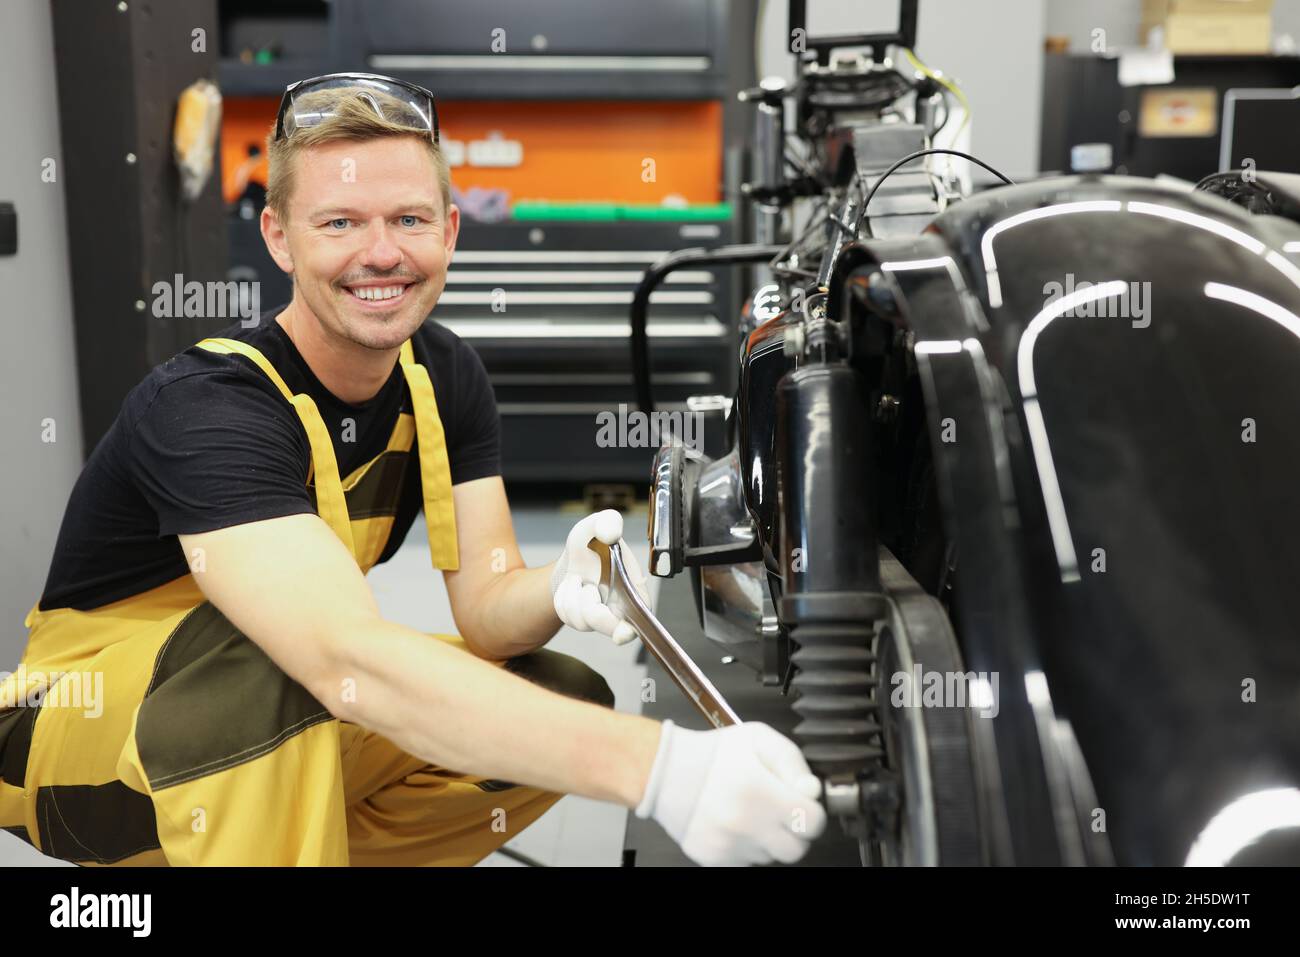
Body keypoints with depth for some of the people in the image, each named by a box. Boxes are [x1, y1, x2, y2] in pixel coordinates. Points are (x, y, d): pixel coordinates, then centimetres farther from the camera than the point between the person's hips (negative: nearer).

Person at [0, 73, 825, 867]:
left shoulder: (447, 376, -7)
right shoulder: (206, 408, -30)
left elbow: (486, 607, -12)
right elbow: (349, 660, -45)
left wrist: (558, 594, -37)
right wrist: (655, 767, -54)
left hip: (293, 735, 7)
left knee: (563, 700, -11)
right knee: (263, 654, -38)